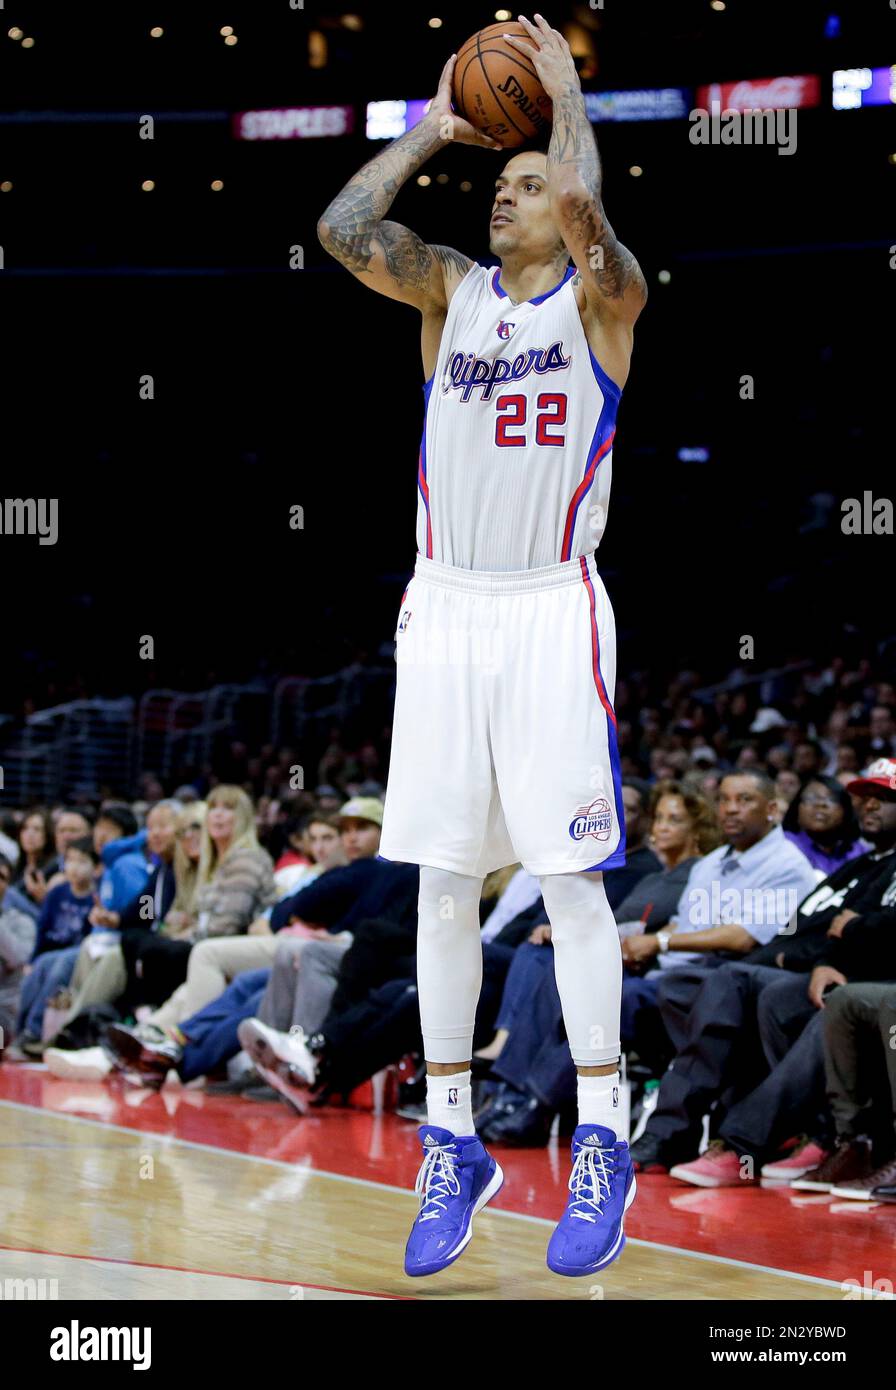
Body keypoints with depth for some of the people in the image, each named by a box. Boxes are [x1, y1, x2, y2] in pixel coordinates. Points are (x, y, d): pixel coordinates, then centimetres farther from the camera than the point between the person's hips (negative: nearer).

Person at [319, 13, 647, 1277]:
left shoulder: (605, 298, 0)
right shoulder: (450, 291, 11)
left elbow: (586, 214, -22)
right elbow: (344, 228, -5)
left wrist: (567, 93, -7)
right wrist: (435, 129, 4)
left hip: (552, 612, -4)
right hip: (444, 607, 4)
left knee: (570, 876, -5)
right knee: (443, 882, 5)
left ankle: (603, 1147, 2)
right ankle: (453, 1145, 13)